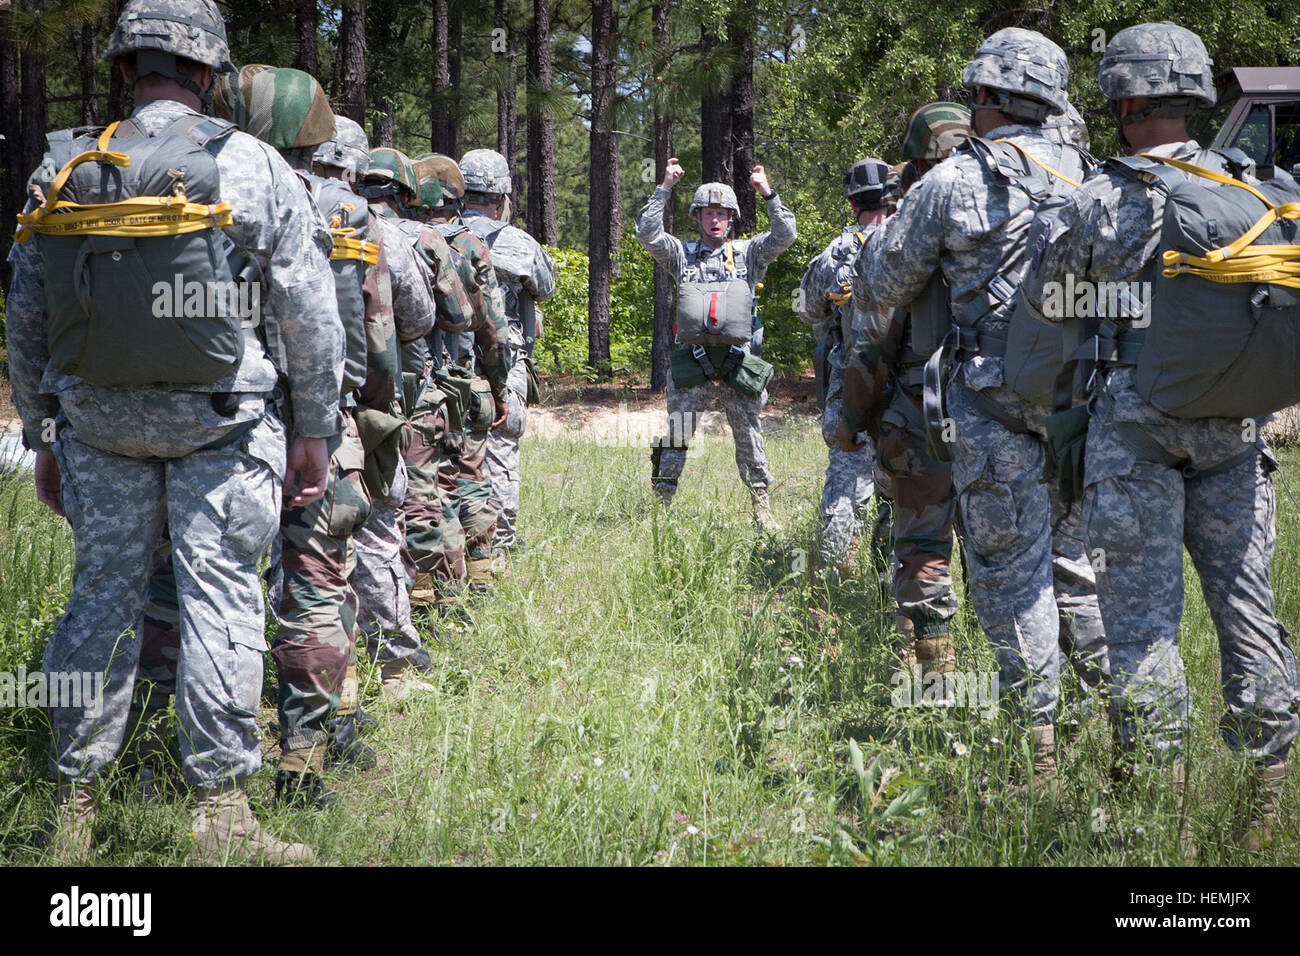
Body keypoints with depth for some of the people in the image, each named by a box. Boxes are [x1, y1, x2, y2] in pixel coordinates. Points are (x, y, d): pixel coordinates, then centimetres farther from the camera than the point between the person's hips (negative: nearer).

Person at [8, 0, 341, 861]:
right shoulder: (252, 167, -5)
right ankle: (222, 813, -1)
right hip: (218, 422, -3)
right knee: (220, 597, 0)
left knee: (103, 596, 10)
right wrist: (316, 431, 4)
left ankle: (75, 805, 15)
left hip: (97, 421, 3)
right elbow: (312, 314, -5)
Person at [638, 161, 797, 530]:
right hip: (693, 356, 0)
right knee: (677, 432, 0)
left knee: (748, 433, 2)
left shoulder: (748, 253, 10)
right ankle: (661, 502, 7)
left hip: (737, 357, 0)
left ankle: (761, 506, 8)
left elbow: (785, 235, -1)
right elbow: (646, 232, -1)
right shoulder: (682, 254, 10)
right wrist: (665, 187, -3)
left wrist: (767, 193, -5)